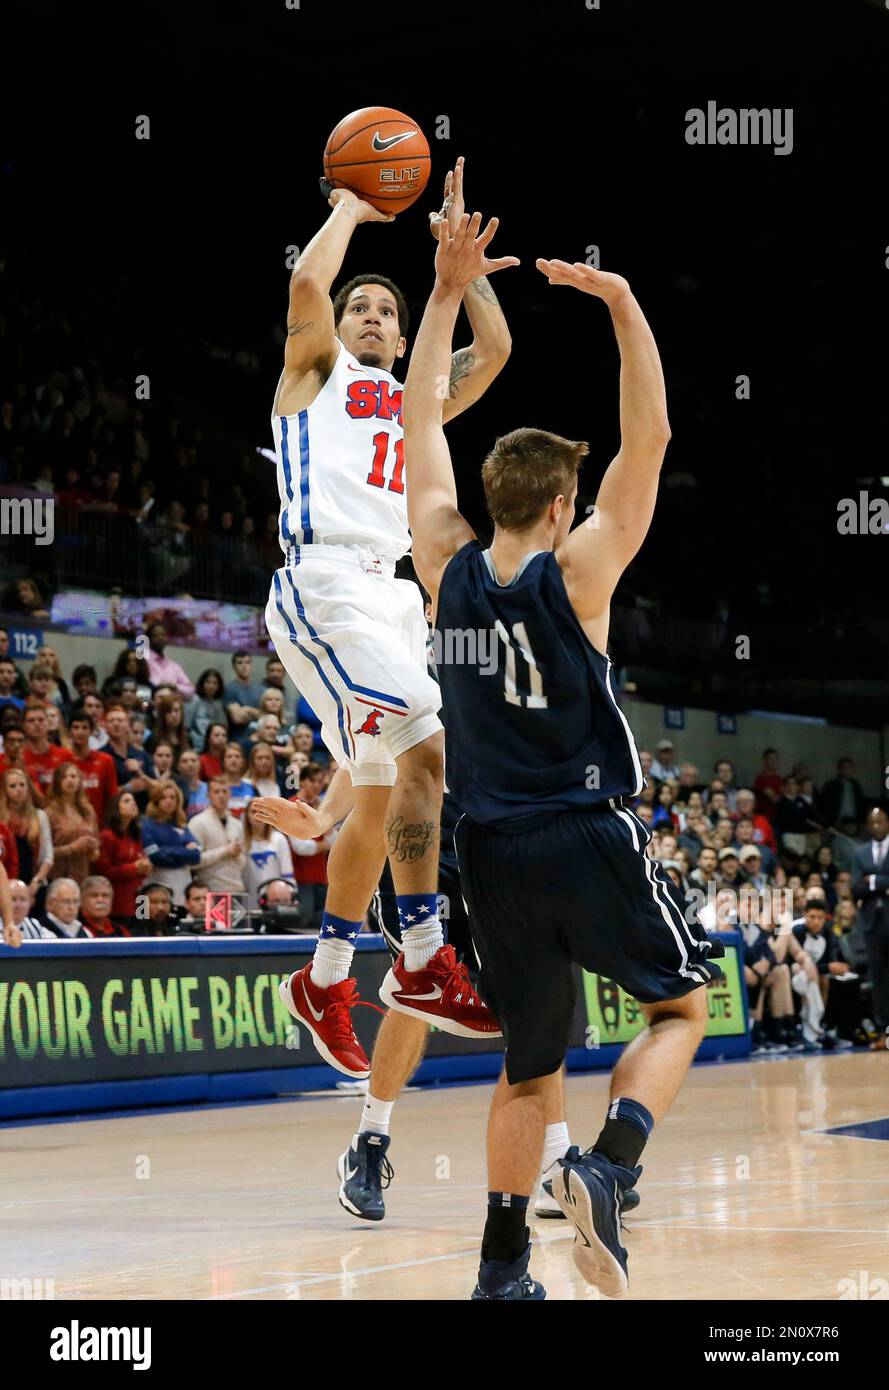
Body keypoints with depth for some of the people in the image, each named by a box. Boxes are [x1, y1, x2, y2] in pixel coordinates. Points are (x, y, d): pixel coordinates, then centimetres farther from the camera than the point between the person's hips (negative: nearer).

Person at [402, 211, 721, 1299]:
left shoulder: (447, 567, 2)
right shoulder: (576, 570, -8)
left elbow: (419, 417, 9)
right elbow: (649, 436, -10)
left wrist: (447, 291, 10)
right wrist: (623, 306, -12)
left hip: (494, 850, 4)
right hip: (590, 840, -4)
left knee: (530, 1064, 16)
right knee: (681, 1006, 13)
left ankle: (503, 1267, 13)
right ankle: (607, 1167, -12)